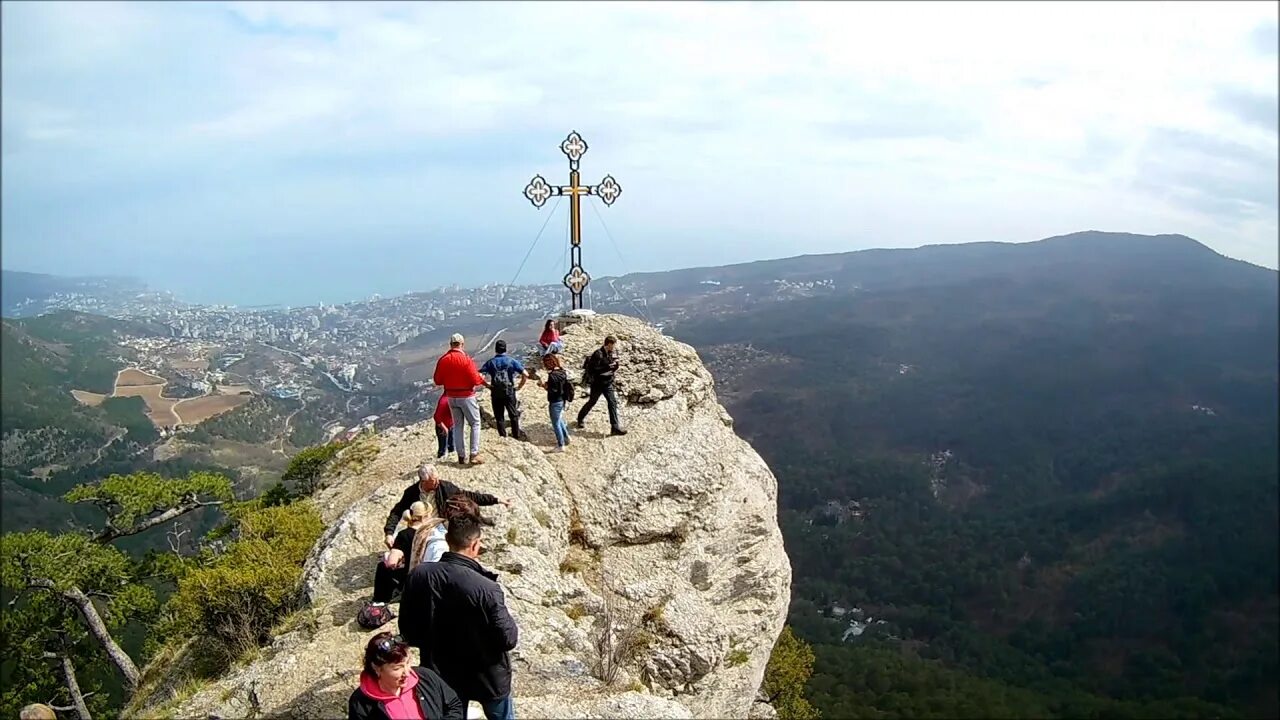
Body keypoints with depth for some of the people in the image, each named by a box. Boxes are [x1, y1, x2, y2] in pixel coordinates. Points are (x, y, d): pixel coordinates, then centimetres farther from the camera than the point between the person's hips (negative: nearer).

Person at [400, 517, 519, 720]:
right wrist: (512, 626, -1)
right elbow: (508, 639, -22)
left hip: (440, 676, 4)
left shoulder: (418, 575, -16)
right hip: (487, 677, -4)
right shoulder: (485, 588, -31)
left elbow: (407, 631, -4)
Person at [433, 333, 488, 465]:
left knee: (457, 425, 15)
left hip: (451, 397, 5)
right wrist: (481, 377, 3)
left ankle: (461, 456, 18)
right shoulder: (466, 359, -18)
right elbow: (475, 380, -18)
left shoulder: (443, 360, -4)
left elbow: (437, 380, 3)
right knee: (475, 424, 8)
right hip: (466, 396, -4)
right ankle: (474, 454, 0)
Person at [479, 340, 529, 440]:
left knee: (499, 416, 11)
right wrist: (519, 387, 1)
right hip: (509, 392, -1)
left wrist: (487, 385, 0)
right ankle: (516, 435, 21)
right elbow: (525, 375, -9)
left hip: (496, 393, 1)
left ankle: (503, 436, 16)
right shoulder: (512, 361, -3)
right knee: (514, 415, 14)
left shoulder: (490, 362, 0)